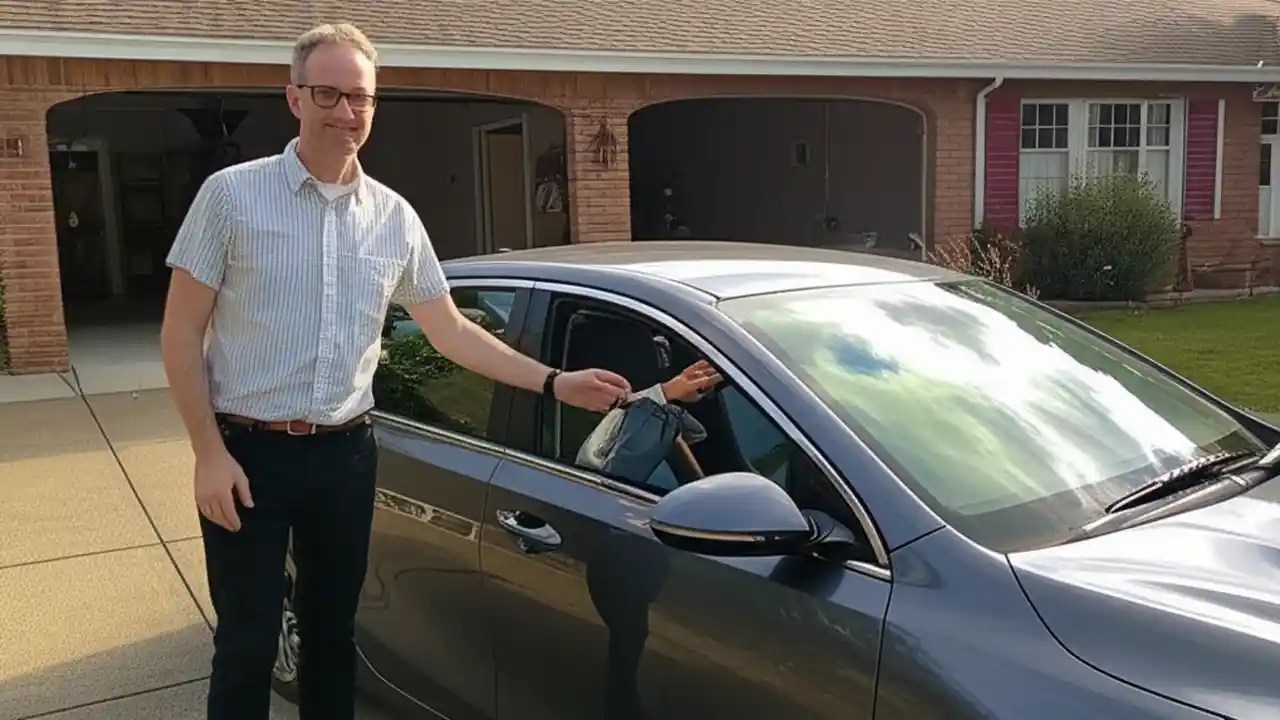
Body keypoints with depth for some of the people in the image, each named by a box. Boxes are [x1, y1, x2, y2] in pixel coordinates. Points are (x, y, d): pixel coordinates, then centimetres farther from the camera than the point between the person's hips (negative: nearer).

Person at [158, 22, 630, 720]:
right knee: (247, 643, 5)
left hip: (346, 455, 3)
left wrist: (554, 383, 3)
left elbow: (450, 331, 9)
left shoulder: (395, 217, 3)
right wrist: (210, 453, -12)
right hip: (248, 454, -3)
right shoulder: (232, 195, -7)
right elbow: (180, 336, -5)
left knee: (332, 631, 15)